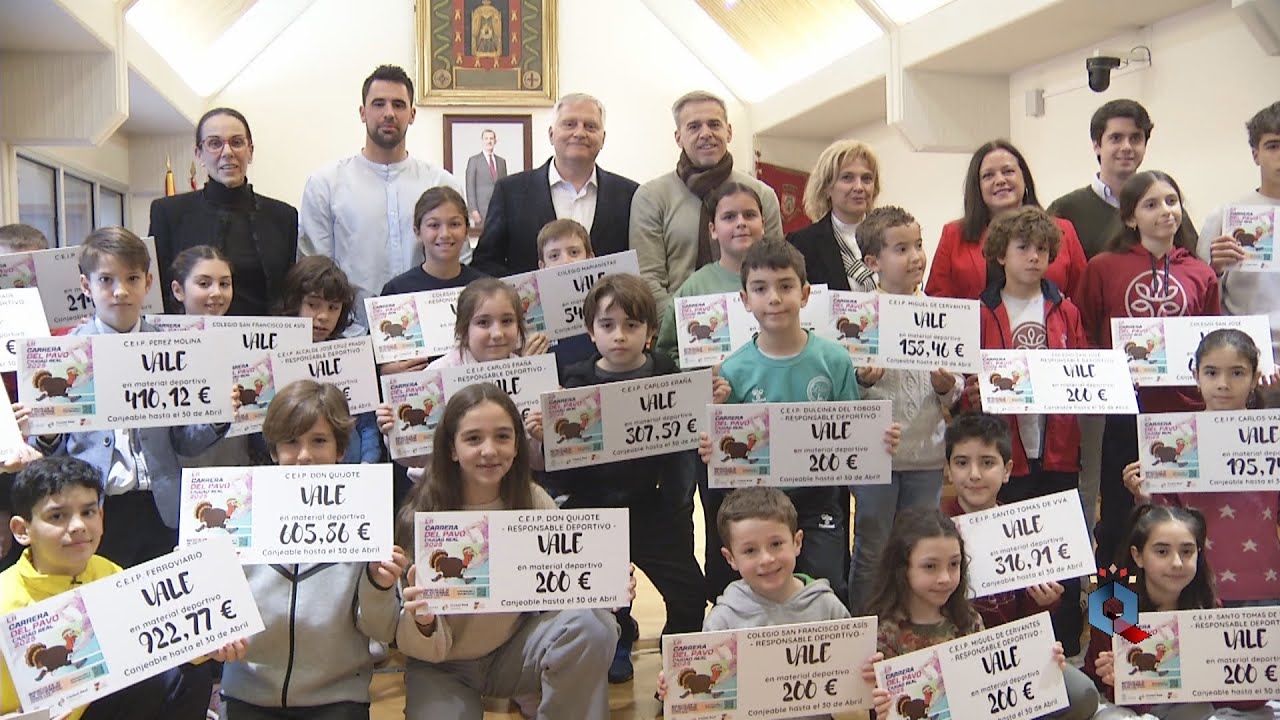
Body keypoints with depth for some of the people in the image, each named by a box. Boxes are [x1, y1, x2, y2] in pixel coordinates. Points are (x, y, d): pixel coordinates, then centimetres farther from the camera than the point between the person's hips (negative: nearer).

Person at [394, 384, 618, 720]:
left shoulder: (534, 503, -10)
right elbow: (429, 650, -16)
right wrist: (424, 624, -39)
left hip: (517, 650, 2)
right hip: (443, 668, -1)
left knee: (590, 625, -26)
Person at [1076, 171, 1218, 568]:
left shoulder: (1201, 275, 10)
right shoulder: (1103, 267, 4)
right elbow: (1084, 338, 5)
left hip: (1186, 412, 2)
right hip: (1126, 413, -2)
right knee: (1118, 522, 7)